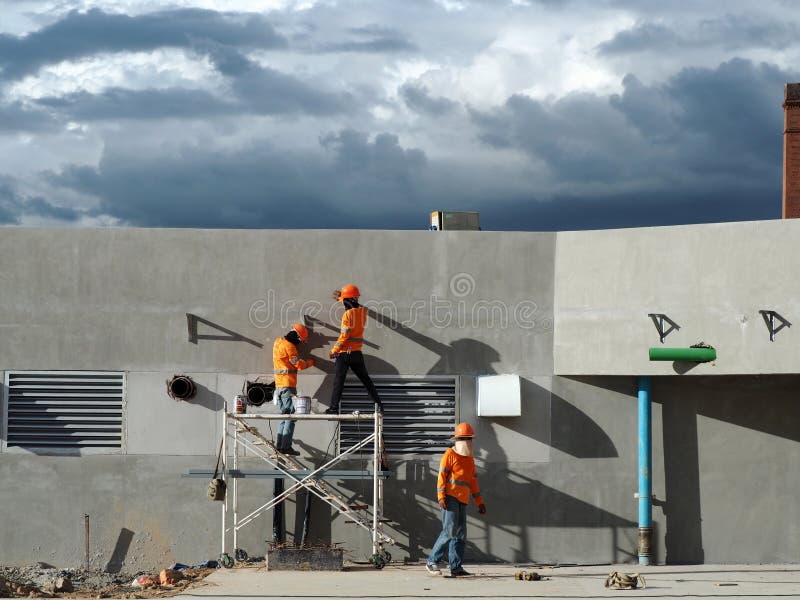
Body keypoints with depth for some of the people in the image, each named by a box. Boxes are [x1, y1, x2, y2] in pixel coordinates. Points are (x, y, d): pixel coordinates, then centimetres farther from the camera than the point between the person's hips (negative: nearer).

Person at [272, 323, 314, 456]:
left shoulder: (278, 342, 12)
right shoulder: (289, 346, -14)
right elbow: (299, 364, -13)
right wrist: (310, 362, 6)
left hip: (279, 385, 9)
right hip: (288, 385, -9)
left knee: (284, 415, 13)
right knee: (290, 416, -8)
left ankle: (280, 445, 11)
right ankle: (286, 446, -13)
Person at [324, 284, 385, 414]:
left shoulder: (348, 314, -16)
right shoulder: (363, 311, 2)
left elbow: (344, 336, -17)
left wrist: (334, 350, -7)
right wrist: (341, 298, 32)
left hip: (345, 353, -6)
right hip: (357, 352, 6)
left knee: (338, 381, -2)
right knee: (366, 379, 13)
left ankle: (334, 407, -3)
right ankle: (378, 404, 13)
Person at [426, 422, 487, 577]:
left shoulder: (470, 460, 22)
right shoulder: (450, 454, 0)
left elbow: (473, 482, 25)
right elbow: (441, 476, -6)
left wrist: (480, 502, 20)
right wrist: (441, 497, -17)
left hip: (462, 500, 8)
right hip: (450, 498, -8)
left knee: (460, 534, 3)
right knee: (450, 531, -15)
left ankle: (456, 567, 4)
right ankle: (432, 561, -8)